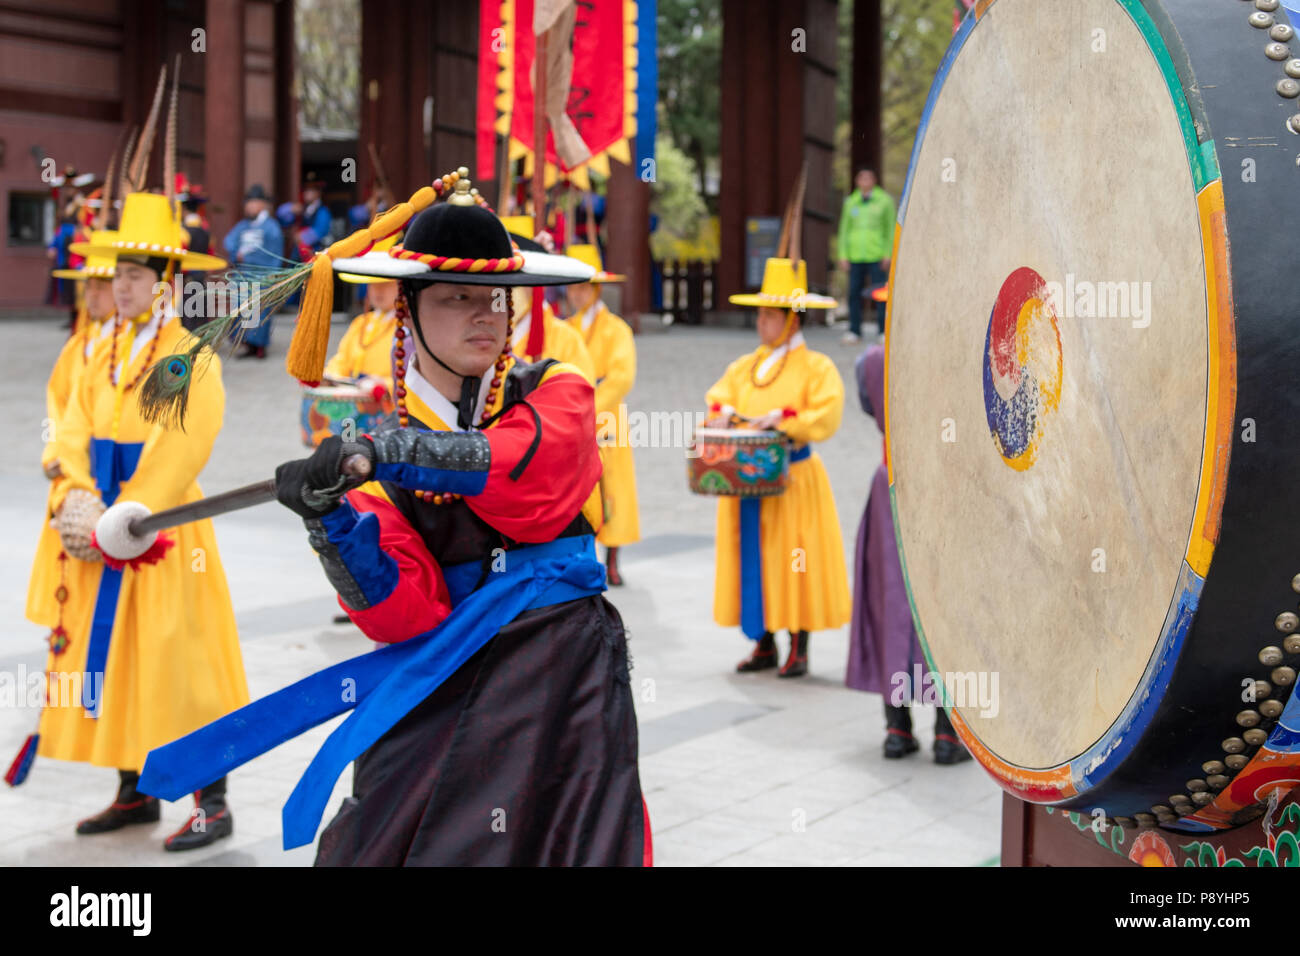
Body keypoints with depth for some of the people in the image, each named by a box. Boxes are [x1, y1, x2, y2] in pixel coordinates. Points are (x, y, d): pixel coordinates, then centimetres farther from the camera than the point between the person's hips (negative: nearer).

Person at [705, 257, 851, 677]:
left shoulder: (816, 367, -4)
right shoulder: (744, 366, 13)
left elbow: (827, 415, -16)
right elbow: (718, 398, 13)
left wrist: (781, 418, -24)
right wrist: (721, 414, -9)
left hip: (793, 480, -5)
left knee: (794, 561, -3)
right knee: (754, 559, 7)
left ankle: (798, 649, 6)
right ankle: (764, 645, 16)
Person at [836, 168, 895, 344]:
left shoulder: (884, 201, 5)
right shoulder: (851, 202, 12)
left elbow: (891, 229, 4)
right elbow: (844, 229, 15)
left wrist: (888, 254, -4)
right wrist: (843, 255, 7)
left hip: (876, 256, -3)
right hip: (855, 256, 3)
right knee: (854, 293, 1)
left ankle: (884, 331, -1)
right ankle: (855, 331, 8)